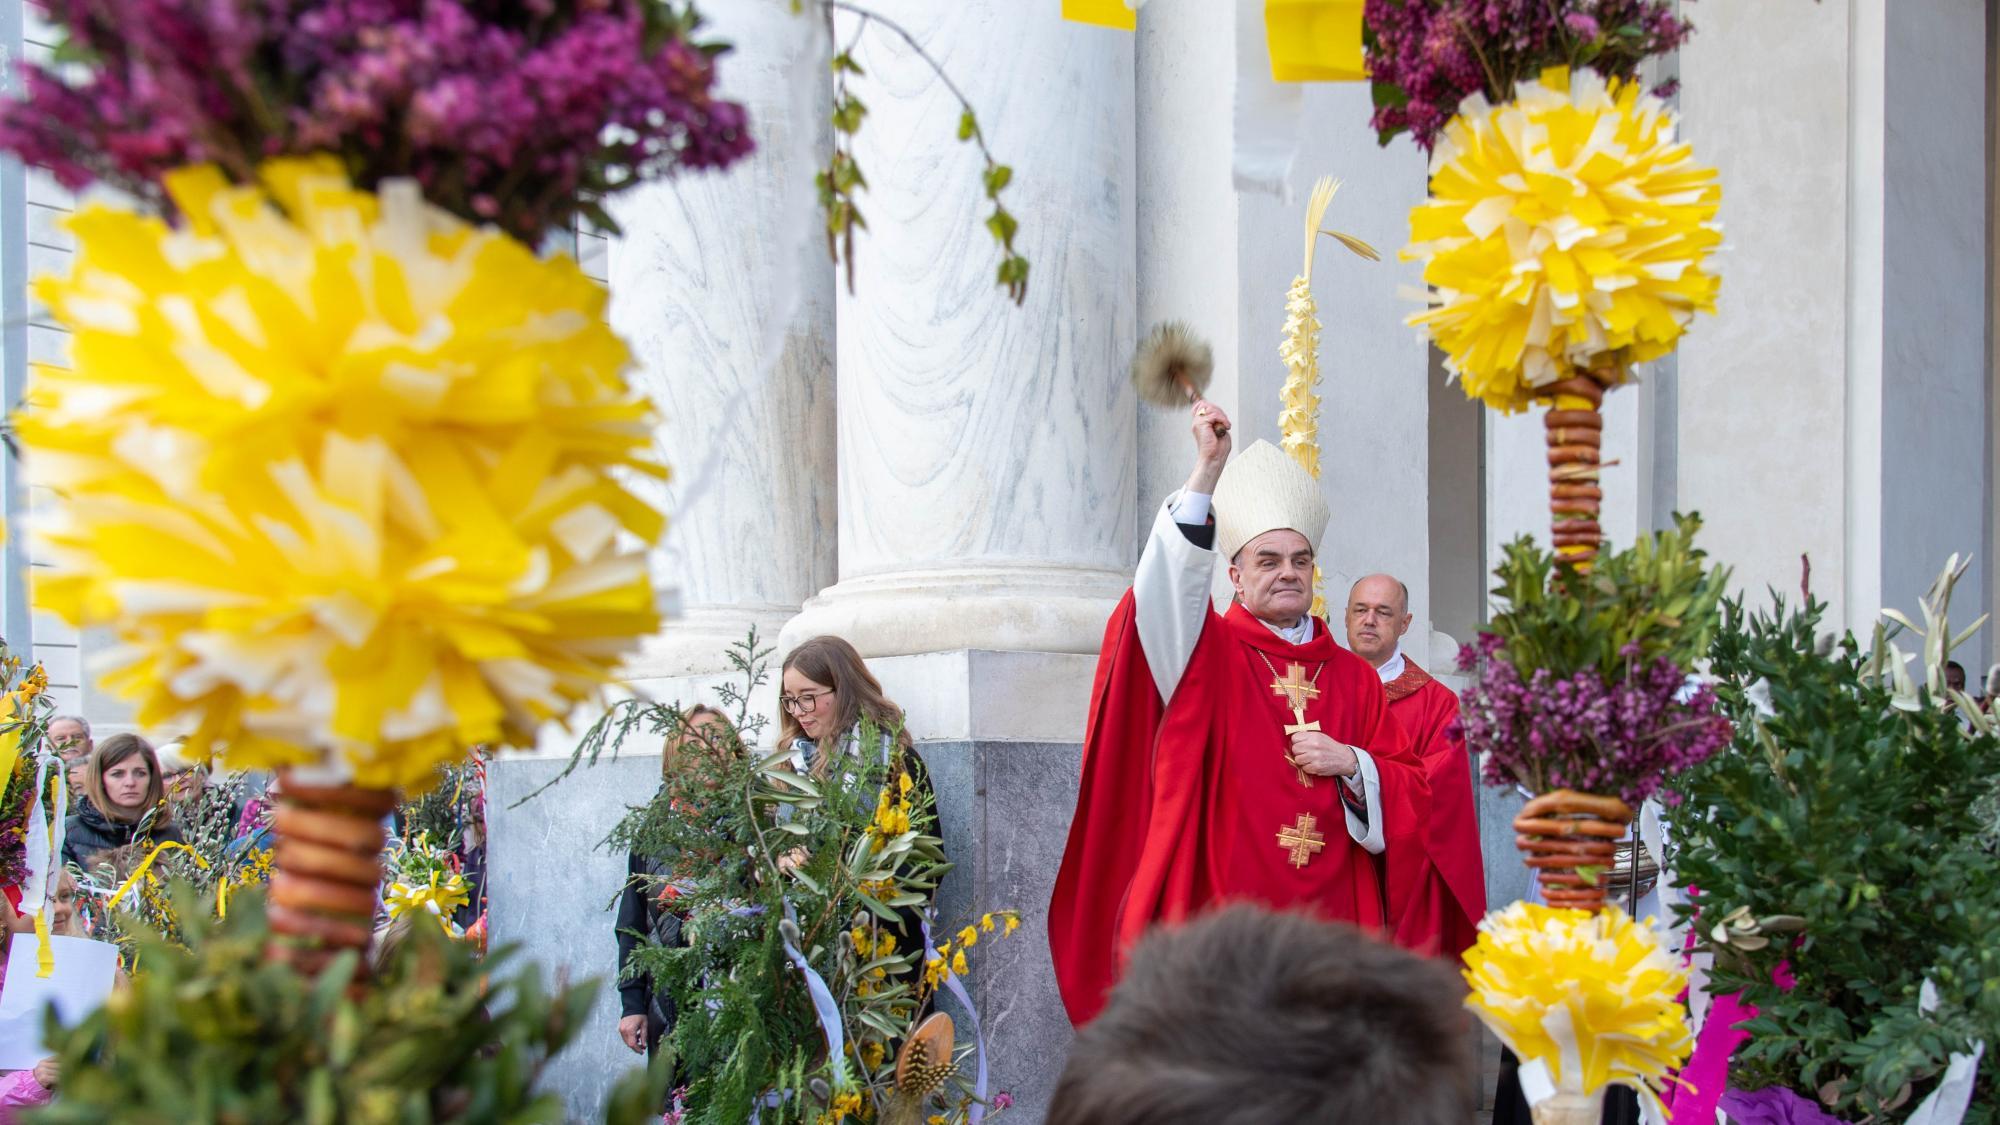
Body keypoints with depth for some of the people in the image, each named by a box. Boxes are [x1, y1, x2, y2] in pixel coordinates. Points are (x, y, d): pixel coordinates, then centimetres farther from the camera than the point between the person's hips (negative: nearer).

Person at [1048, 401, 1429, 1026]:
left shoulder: (1354, 676, 15)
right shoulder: (1207, 653, 5)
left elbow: (1411, 789, 16)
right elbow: (1167, 585, -16)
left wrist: (1351, 763, -5)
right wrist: (1207, 470, -25)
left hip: (1329, 920, 3)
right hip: (1222, 921, -3)